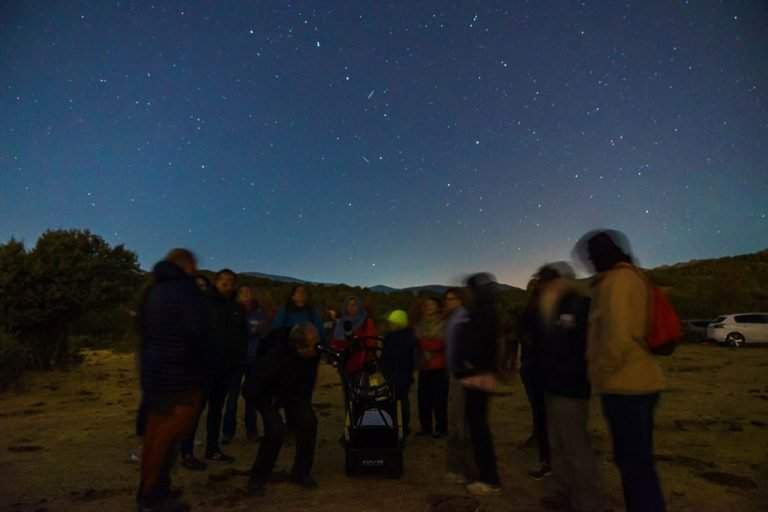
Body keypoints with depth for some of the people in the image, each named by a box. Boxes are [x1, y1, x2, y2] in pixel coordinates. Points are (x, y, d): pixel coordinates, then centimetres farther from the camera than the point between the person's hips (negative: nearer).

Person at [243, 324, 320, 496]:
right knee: (276, 430, -21)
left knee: (308, 423, -11)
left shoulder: (312, 352, -25)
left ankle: (301, 472, 10)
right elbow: (250, 388, -29)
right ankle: (257, 479, 4)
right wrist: (269, 403, -16)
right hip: (267, 392, -4)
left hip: (293, 389, 4)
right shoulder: (275, 357, -40)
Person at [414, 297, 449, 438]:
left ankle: (440, 428, 10)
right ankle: (426, 427, 19)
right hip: (424, 367, 5)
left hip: (439, 368, -5)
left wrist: (421, 342, -14)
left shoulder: (443, 324, -5)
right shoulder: (420, 324, 13)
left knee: (439, 399, -2)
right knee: (423, 399, 6)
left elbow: (438, 344, -17)